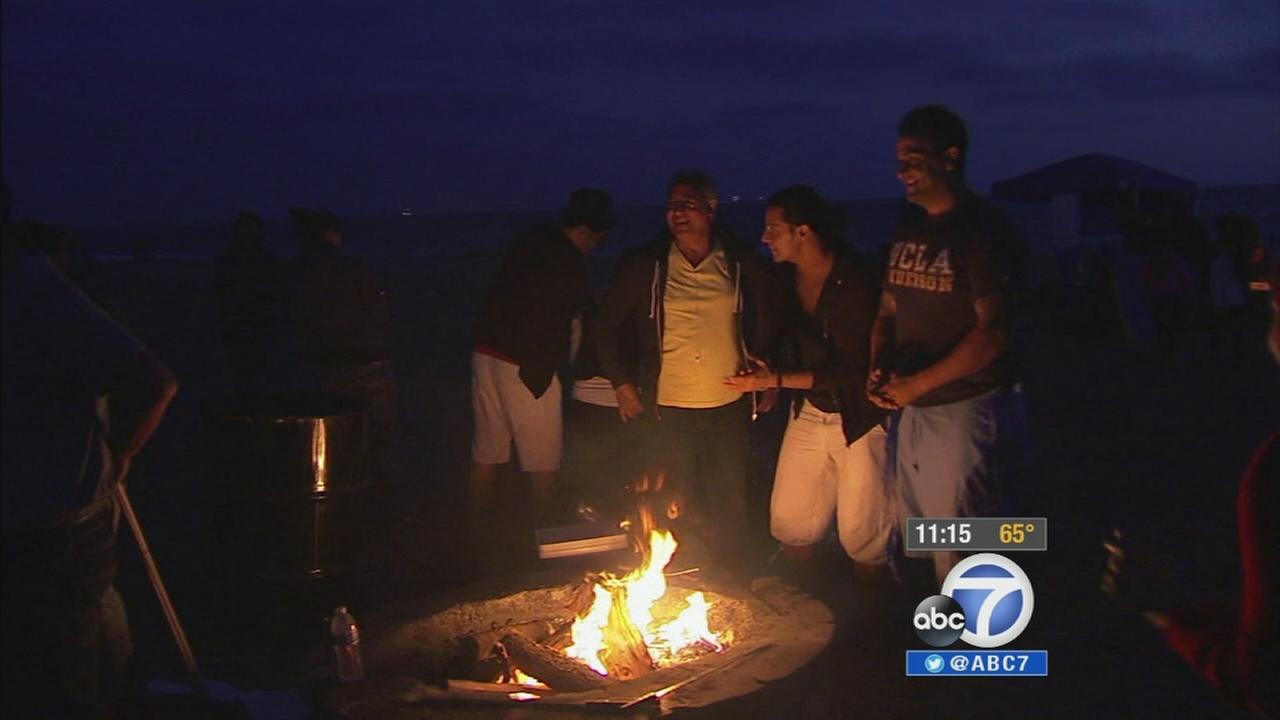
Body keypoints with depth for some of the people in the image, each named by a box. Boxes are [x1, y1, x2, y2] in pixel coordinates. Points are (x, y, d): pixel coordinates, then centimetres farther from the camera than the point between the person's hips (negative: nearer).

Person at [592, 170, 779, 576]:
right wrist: (621, 383, 3)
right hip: (668, 408, -1)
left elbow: (767, 322, 15)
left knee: (729, 509, 8)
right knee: (677, 510, 5)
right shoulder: (646, 266, -2)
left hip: (729, 406, 1)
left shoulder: (742, 264, -1)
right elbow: (605, 324, 6)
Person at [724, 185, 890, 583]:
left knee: (862, 534, 2)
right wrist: (764, 380, 1)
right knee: (788, 522, 13)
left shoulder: (854, 281, -21)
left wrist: (777, 380, -21)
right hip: (809, 414, 7)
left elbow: (851, 371, -22)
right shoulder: (787, 279, -1)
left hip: (859, 419, -7)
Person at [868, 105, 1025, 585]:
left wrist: (917, 384, -15)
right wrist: (879, 370, -1)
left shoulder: (982, 230, -12)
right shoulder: (909, 228, 10)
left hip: (962, 408, -7)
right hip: (909, 410, 7)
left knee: (955, 554, -2)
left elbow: (994, 333, -19)